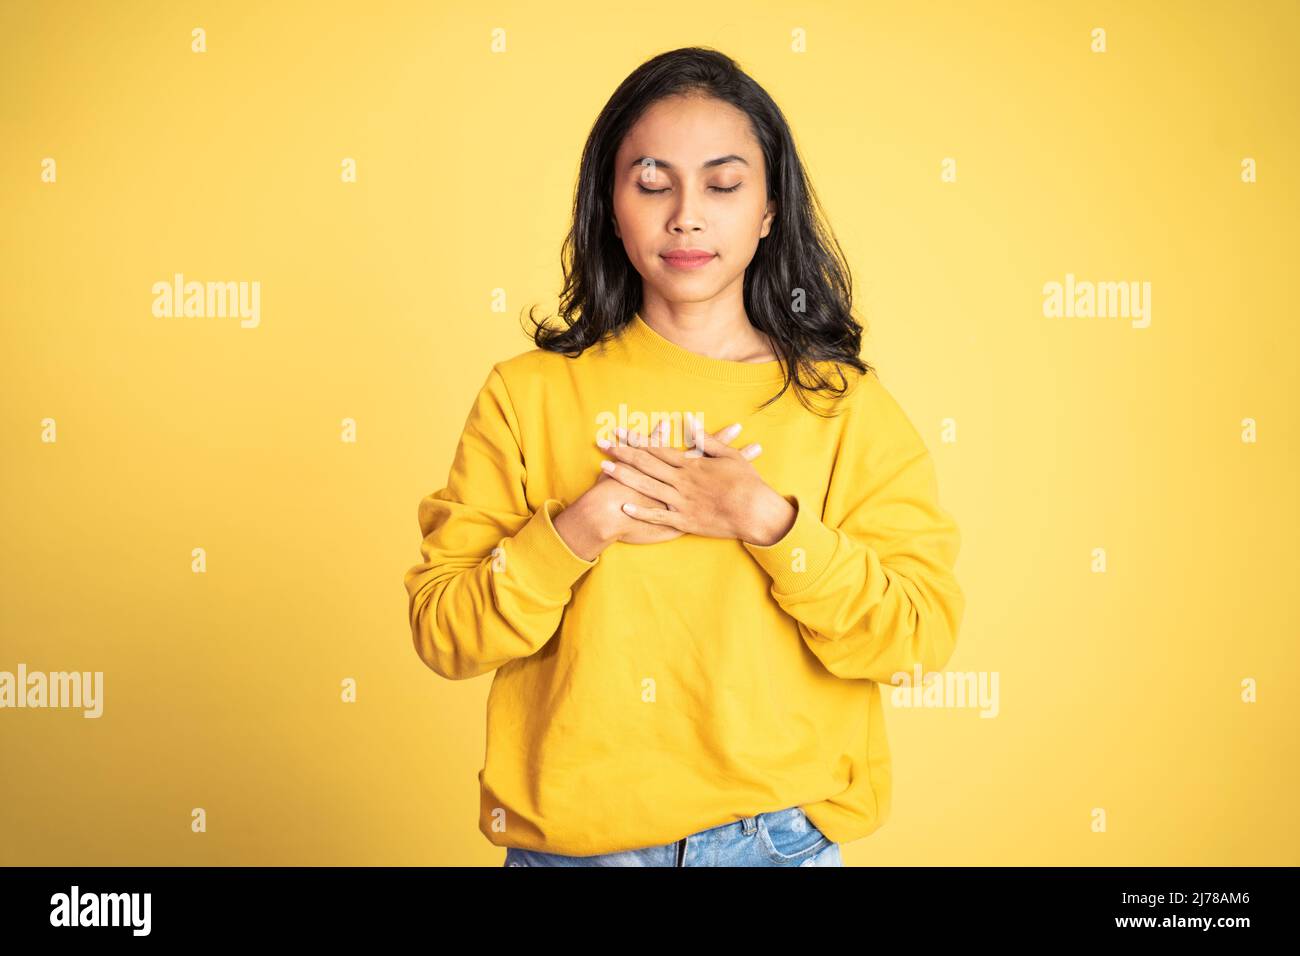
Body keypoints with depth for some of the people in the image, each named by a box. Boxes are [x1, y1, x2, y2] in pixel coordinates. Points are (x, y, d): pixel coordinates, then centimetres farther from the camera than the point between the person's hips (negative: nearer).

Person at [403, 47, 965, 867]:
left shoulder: (846, 405, -2)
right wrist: (581, 530, -18)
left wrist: (767, 520, -18)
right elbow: (443, 634, -5)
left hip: (781, 833, 0)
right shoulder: (528, 394, -2)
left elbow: (920, 638, -8)